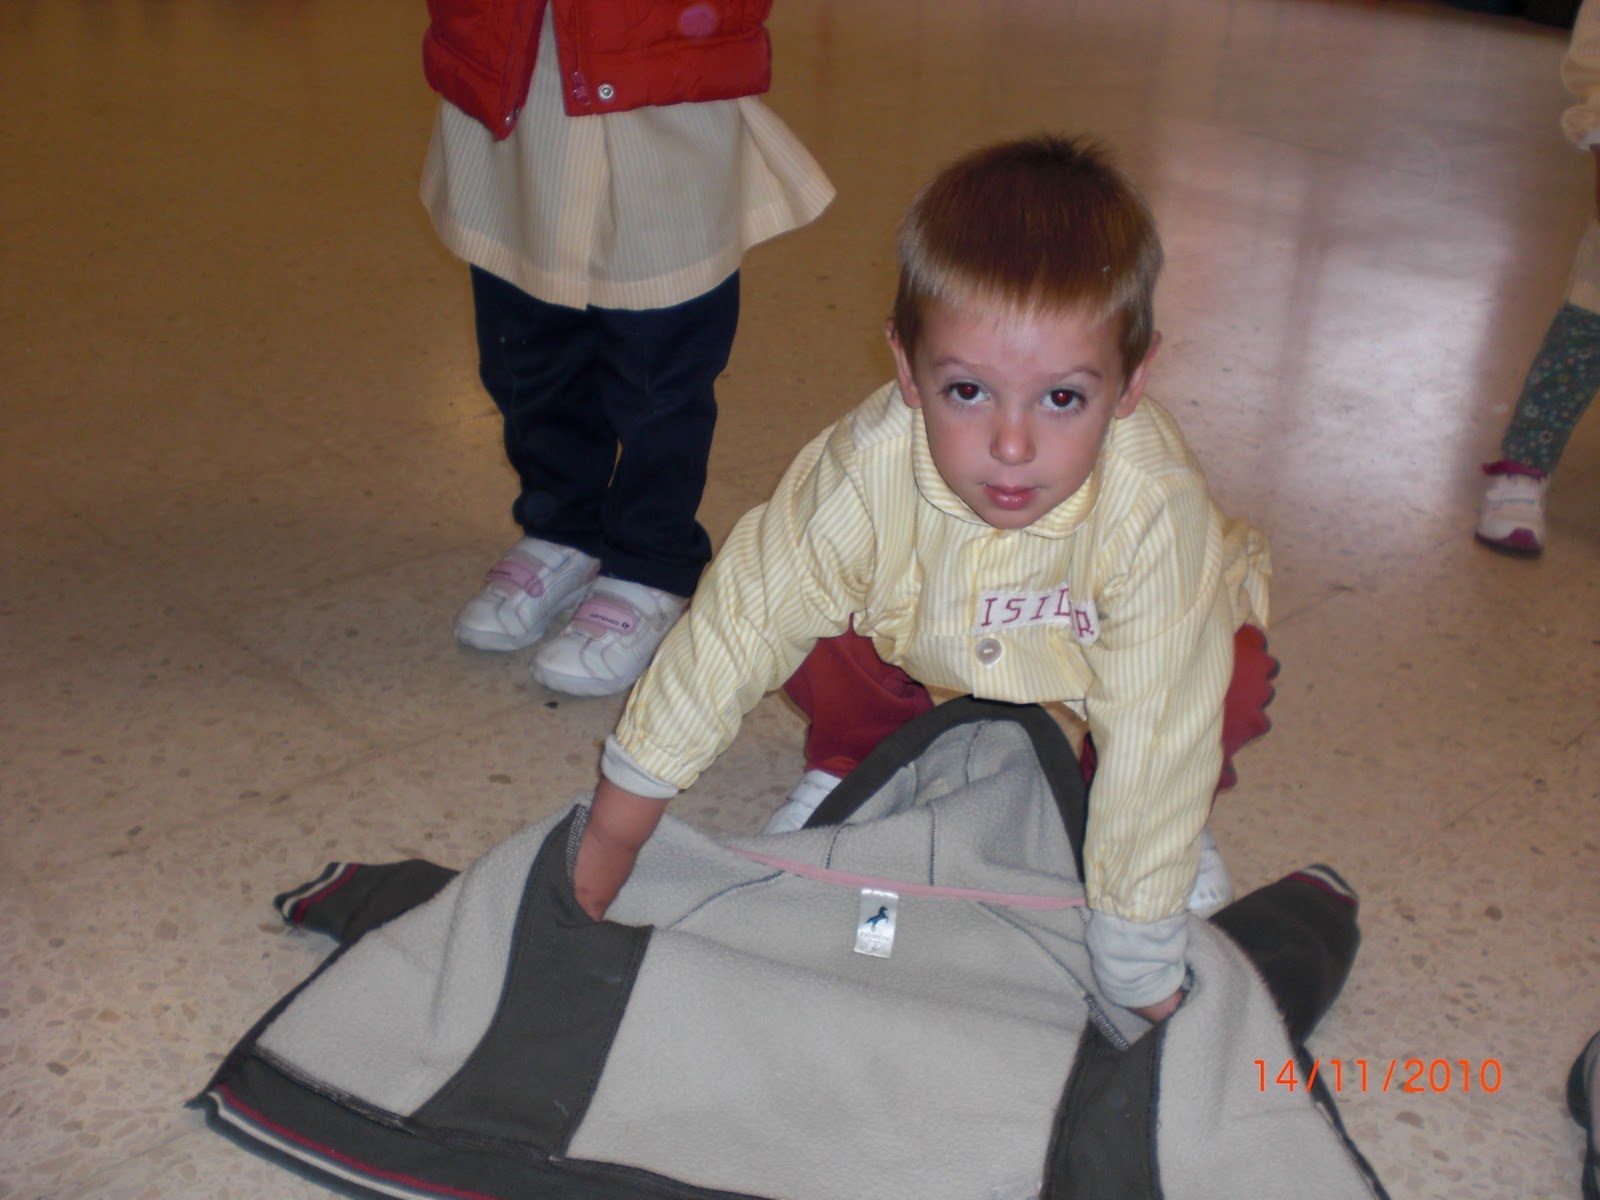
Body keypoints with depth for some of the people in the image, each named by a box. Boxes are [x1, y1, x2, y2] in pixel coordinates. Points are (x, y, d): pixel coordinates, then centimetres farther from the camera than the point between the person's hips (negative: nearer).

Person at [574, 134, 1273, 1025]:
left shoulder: (1158, 513, -42)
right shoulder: (865, 472, -37)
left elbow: (1155, 740, -36)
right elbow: (742, 624, -26)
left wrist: (1142, 982, -31)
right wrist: (616, 827, -19)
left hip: (1101, 660, -1)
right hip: (932, 646, 2)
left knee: (1232, 694, -28)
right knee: (810, 621, -21)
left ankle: (1174, 833, 4)